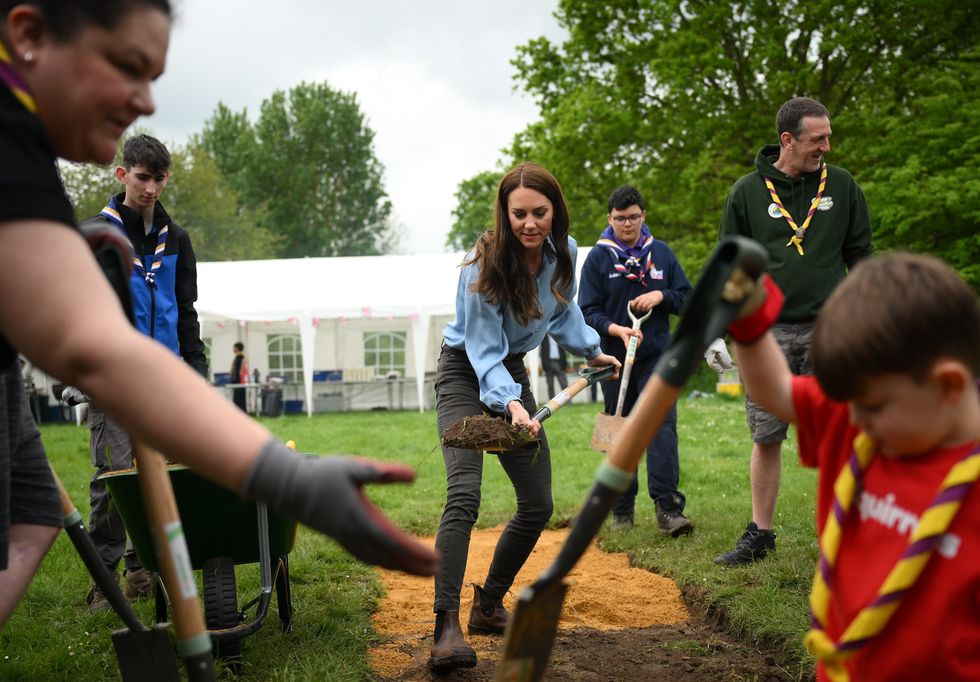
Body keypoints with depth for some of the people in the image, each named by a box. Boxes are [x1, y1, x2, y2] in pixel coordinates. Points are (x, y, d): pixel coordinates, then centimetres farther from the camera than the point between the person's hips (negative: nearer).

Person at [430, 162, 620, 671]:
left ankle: (489, 607, 21)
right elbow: (484, 351, -26)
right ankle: (446, 628, -28)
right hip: (465, 373, -6)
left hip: (513, 372, 6)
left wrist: (591, 350, 12)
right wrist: (508, 402, -40)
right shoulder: (484, 266, -26)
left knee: (538, 504, 5)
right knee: (464, 494, -25)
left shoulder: (563, 253, -7)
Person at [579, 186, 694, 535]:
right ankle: (622, 511, 15)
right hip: (614, 360, -1)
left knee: (662, 426, -12)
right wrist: (617, 330, -21)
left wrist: (661, 296, -9)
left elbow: (687, 297, 12)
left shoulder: (661, 252, 7)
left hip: (656, 356, 1)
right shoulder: (598, 257, 1)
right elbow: (588, 311, -3)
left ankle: (667, 508, -13)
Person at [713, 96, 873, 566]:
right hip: (769, 332, 0)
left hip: (830, 330, 0)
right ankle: (760, 533, 17)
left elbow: (861, 256, 12)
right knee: (766, 437, 5)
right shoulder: (747, 192, 2)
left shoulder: (841, 185, 6)